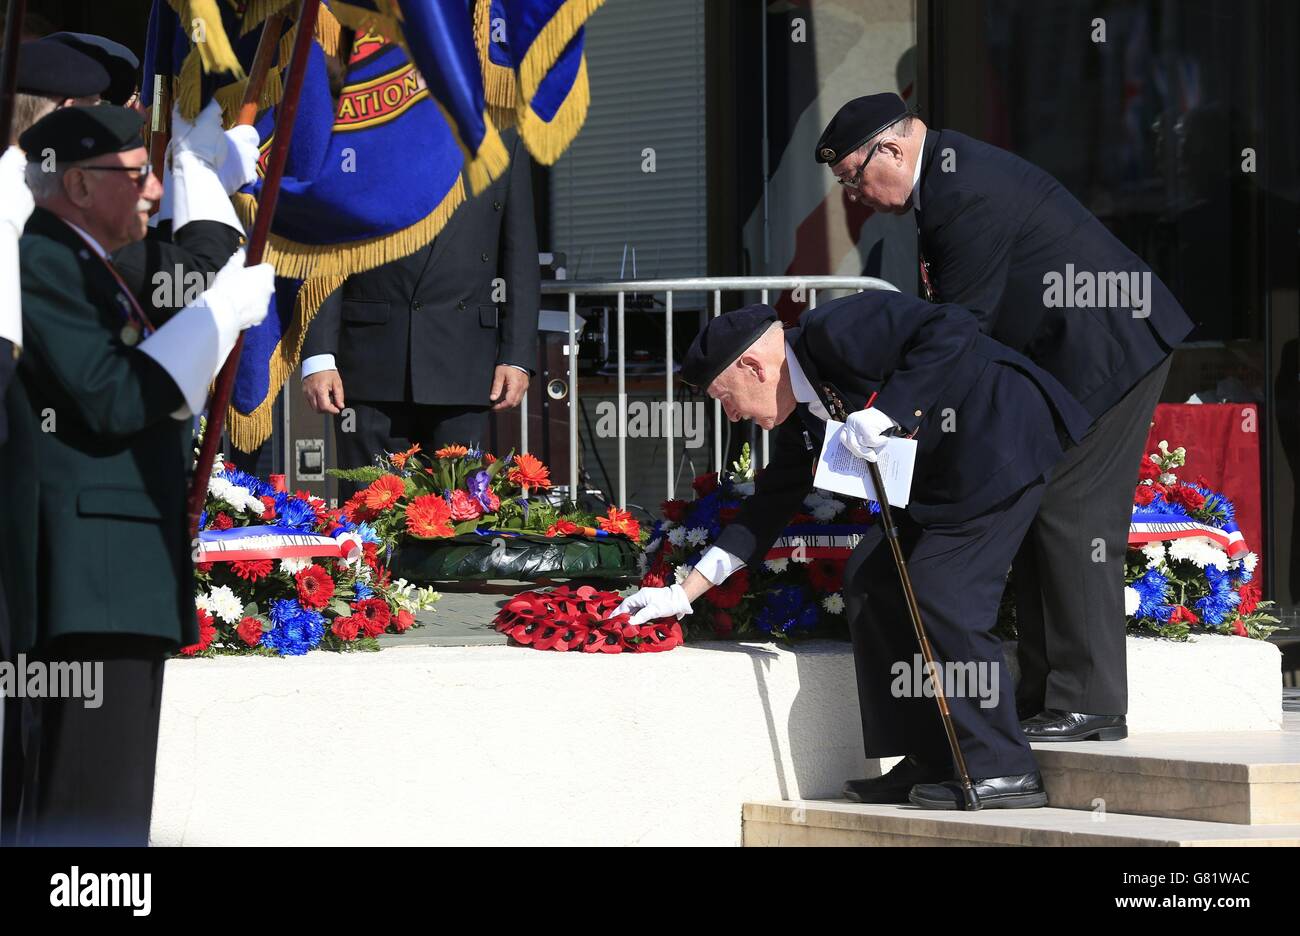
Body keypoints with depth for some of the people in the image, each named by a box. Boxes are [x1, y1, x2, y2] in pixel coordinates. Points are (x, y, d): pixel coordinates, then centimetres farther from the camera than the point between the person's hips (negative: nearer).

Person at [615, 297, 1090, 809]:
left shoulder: (837, 331, -19)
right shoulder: (800, 413, 10)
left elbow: (952, 332, -28)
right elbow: (772, 501, 17)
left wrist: (884, 413, -31)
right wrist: (684, 594, 16)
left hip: (1005, 436, -11)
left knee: (941, 589, -17)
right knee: (871, 576, 7)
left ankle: (1002, 770, -11)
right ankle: (932, 764, 8)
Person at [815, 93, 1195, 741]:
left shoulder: (969, 193, -22)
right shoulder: (948, 173, 11)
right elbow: (951, 317, 15)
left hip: (1106, 349, -11)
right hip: (1064, 360, 11)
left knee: (1069, 511, -11)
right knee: (1033, 512, 9)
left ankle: (1088, 705, -9)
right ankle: (1042, 701, 9)